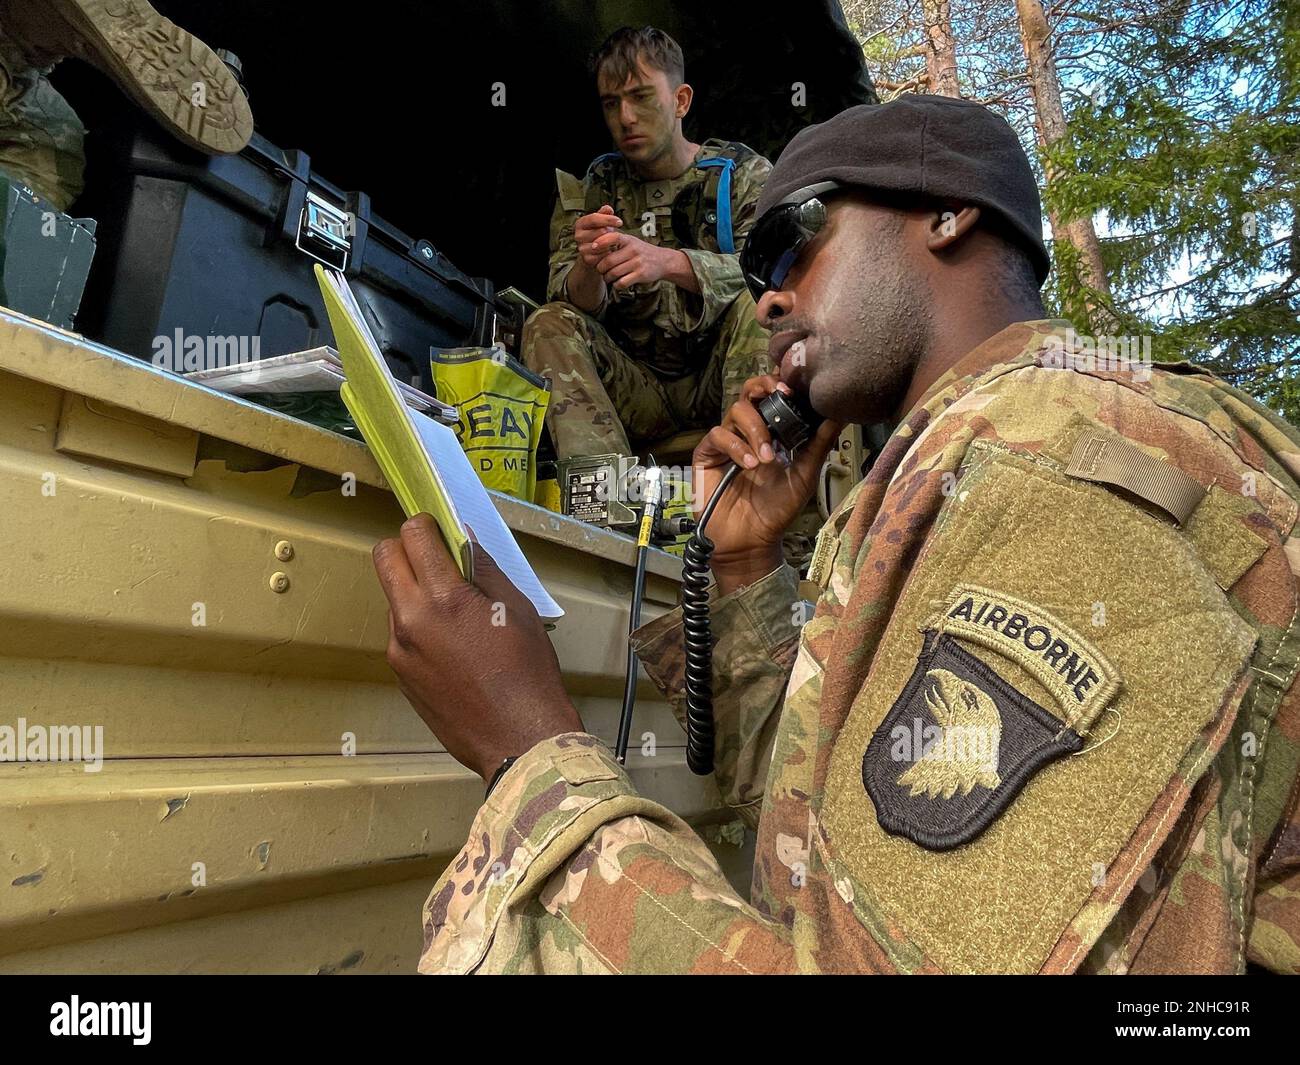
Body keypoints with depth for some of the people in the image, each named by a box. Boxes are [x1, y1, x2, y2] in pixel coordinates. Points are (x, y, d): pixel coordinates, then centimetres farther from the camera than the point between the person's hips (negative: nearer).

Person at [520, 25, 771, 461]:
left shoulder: (746, 174, 3)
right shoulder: (589, 190, 8)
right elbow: (580, 305, -3)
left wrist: (669, 262, -34)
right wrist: (589, 269, -29)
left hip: (719, 378, -1)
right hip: (635, 388, 2)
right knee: (549, 326, -21)